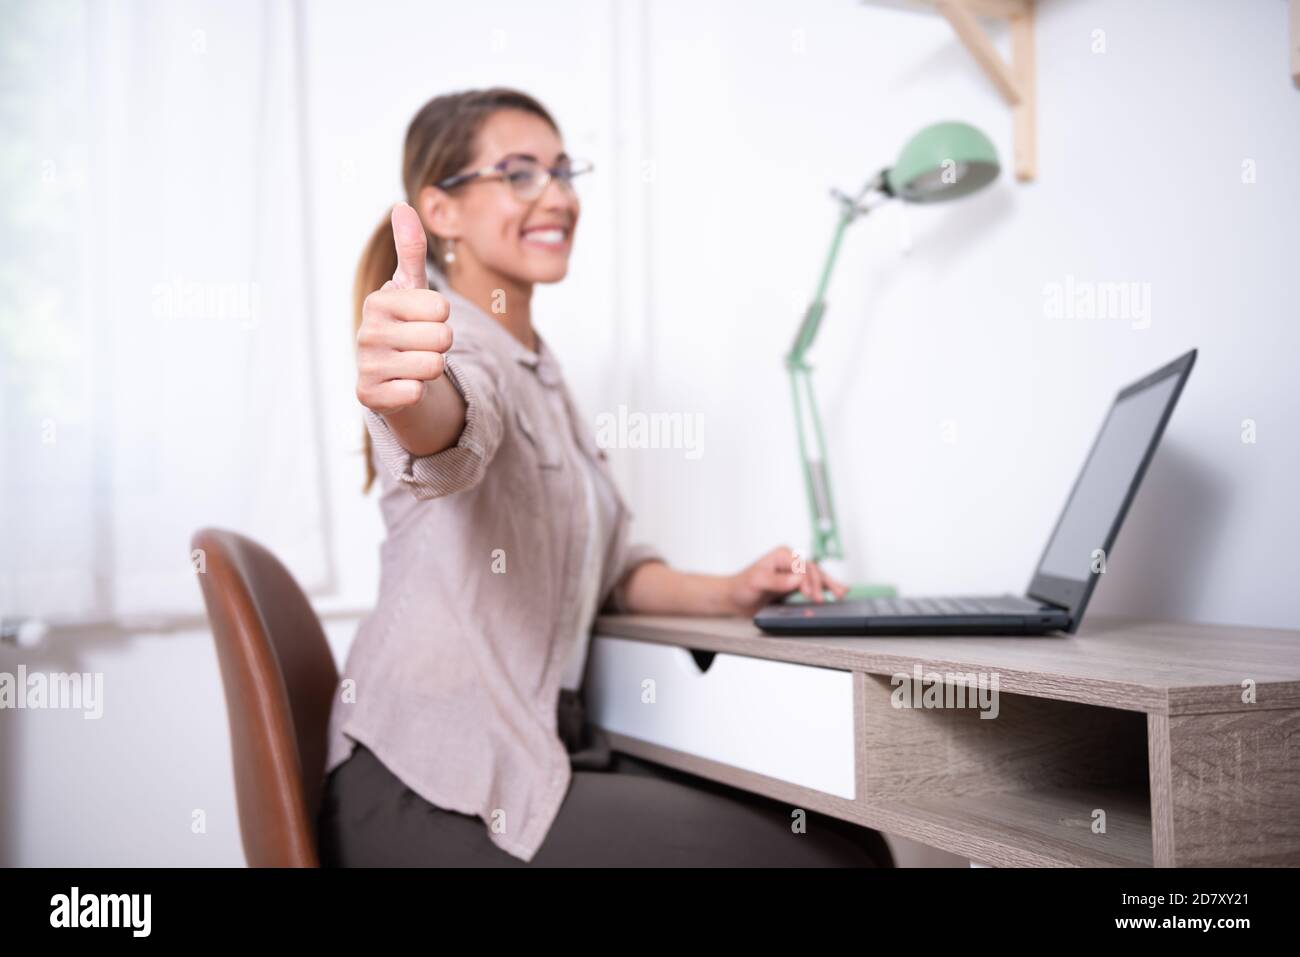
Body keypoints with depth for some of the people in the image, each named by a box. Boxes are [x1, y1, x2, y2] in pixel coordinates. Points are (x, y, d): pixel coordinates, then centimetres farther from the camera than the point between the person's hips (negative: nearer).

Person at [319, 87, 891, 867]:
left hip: (536, 754, 8)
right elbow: (449, 430, -37)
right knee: (825, 854, -13)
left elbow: (608, 563, 20)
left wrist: (727, 594, 4)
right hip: (434, 791, -8)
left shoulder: (539, 366, 16)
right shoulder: (453, 341, -11)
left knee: (855, 836, 1)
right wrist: (403, 386, -59)